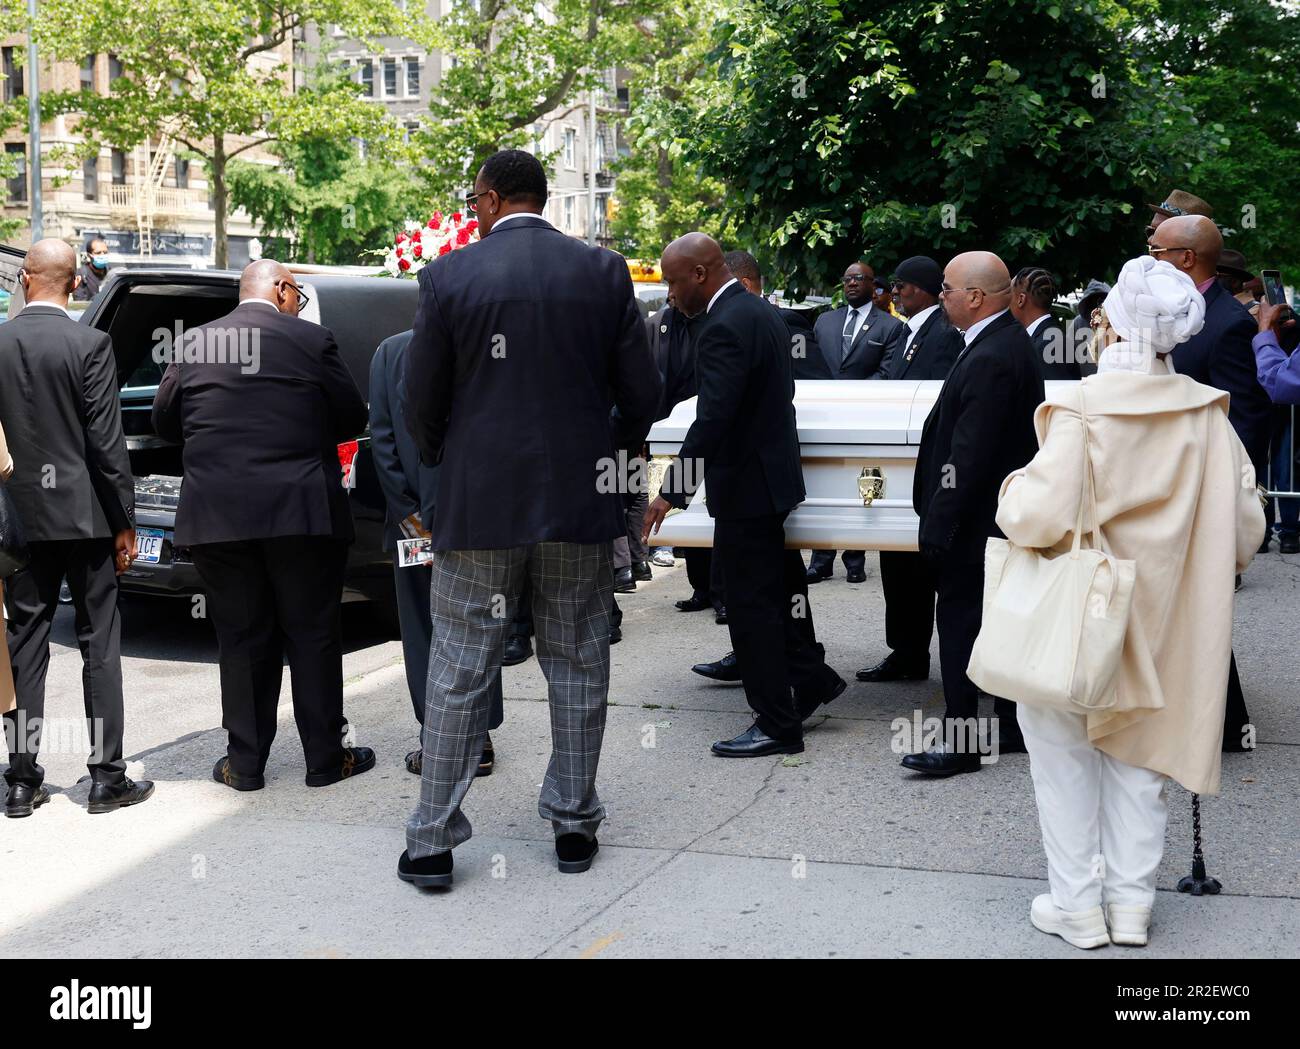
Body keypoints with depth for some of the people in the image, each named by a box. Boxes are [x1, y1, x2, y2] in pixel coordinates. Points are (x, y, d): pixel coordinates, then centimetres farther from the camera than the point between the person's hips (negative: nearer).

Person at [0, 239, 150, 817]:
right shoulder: (89, 344, -10)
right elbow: (106, 441, -10)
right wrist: (124, 521, -3)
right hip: (83, 513, -3)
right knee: (99, 645, 4)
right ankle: (106, 778, 7)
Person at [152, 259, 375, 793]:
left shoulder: (193, 343, 5)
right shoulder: (311, 340, -3)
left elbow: (165, 422, 13)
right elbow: (352, 418, 3)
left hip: (216, 516, 2)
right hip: (301, 511, -2)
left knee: (241, 640, 11)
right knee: (313, 636, 8)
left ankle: (245, 763, 15)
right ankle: (325, 757, 14)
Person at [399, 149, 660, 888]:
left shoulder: (450, 275, -5)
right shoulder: (604, 272, 0)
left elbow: (423, 401, -1)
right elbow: (642, 393, 0)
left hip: (479, 501, -1)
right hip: (581, 499, 2)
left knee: (460, 673, 5)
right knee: (577, 667, 12)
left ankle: (435, 840, 10)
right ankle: (574, 822, 19)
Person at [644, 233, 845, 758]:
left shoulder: (724, 327, -21)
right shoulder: (762, 312, 10)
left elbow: (712, 418, -27)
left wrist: (673, 491, -26)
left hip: (745, 483, -10)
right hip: (772, 471, 10)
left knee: (751, 605, -2)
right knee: (777, 583, 22)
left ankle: (777, 725, 6)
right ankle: (810, 676, 34)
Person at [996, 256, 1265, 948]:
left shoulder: (1081, 407, -19)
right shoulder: (1207, 415, -5)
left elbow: (1042, 516, -28)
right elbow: (1245, 527, 0)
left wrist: (1015, 491, -6)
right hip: (1166, 622, 4)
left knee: (1064, 748, 12)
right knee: (1136, 750, 18)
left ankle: (1076, 905, 17)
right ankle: (1131, 902, 23)